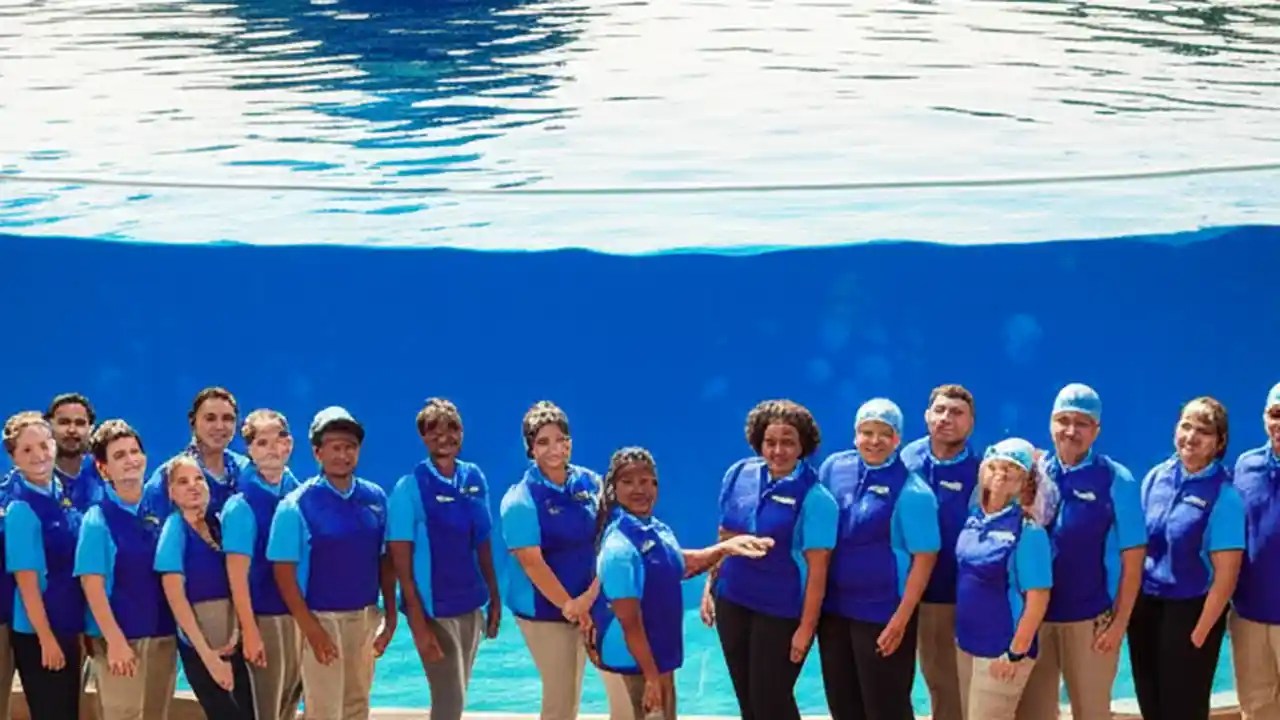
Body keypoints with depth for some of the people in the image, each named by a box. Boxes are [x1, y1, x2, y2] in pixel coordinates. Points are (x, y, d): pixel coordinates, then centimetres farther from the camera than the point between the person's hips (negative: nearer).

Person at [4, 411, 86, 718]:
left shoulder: (63, 496, 4)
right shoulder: (21, 509, -16)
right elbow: (27, 583, -17)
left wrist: (83, 629, 13)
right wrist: (46, 639, -16)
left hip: (68, 628, 7)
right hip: (38, 635, -7)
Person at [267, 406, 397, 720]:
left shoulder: (376, 498, 2)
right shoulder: (297, 504, -11)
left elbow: (386, 562, 9)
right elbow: (284, 573, -11)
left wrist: (390, 617, 5)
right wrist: (311, 628, -15)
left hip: (366, 618, 5)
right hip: (322, 618, -5)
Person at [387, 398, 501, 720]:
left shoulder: (475, 478, 4)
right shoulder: (410, 487, -12)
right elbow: (400, 558, -13)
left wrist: (494, 597, 10)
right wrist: (417, 620, -16)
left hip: (470, 607, 5)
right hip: (434, 609, -5)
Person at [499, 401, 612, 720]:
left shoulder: (591, 483, -1)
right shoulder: (521, 499, -13)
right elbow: (532, 563, -16)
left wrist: (590, 596, -16)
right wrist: (568, 605, -18)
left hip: (589, 606, 5)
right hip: (544, 610, -5)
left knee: (573, 694, 16)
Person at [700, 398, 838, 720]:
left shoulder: (815, 497, -14)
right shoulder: (738, 474, 1)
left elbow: (817, 568, -15)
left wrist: (806, 626, -16)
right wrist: (710, 587, 10)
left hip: (781, 612, -5)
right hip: (732, 603, 5)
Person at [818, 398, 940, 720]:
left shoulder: (911, 491, -13)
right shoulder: (834, 467, 2)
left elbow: (924, 558, -13)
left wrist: (901, 618, -16)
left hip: (883, 615, -5)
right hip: (833, 608, 5)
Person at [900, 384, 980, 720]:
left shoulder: (980, 471, -13)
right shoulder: (908, 458, -2)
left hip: (967, 596, -3)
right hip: (918, 591, 4)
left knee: (970, 684, 6)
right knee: (938, 680, 18)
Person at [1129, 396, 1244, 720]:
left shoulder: (1224, 494, -14)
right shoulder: (1156, 477, 1)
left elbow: (1226, 575, -14)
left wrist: (1199, 633, -14)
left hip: (1191, 610, -5)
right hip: (1145, 606, 5)